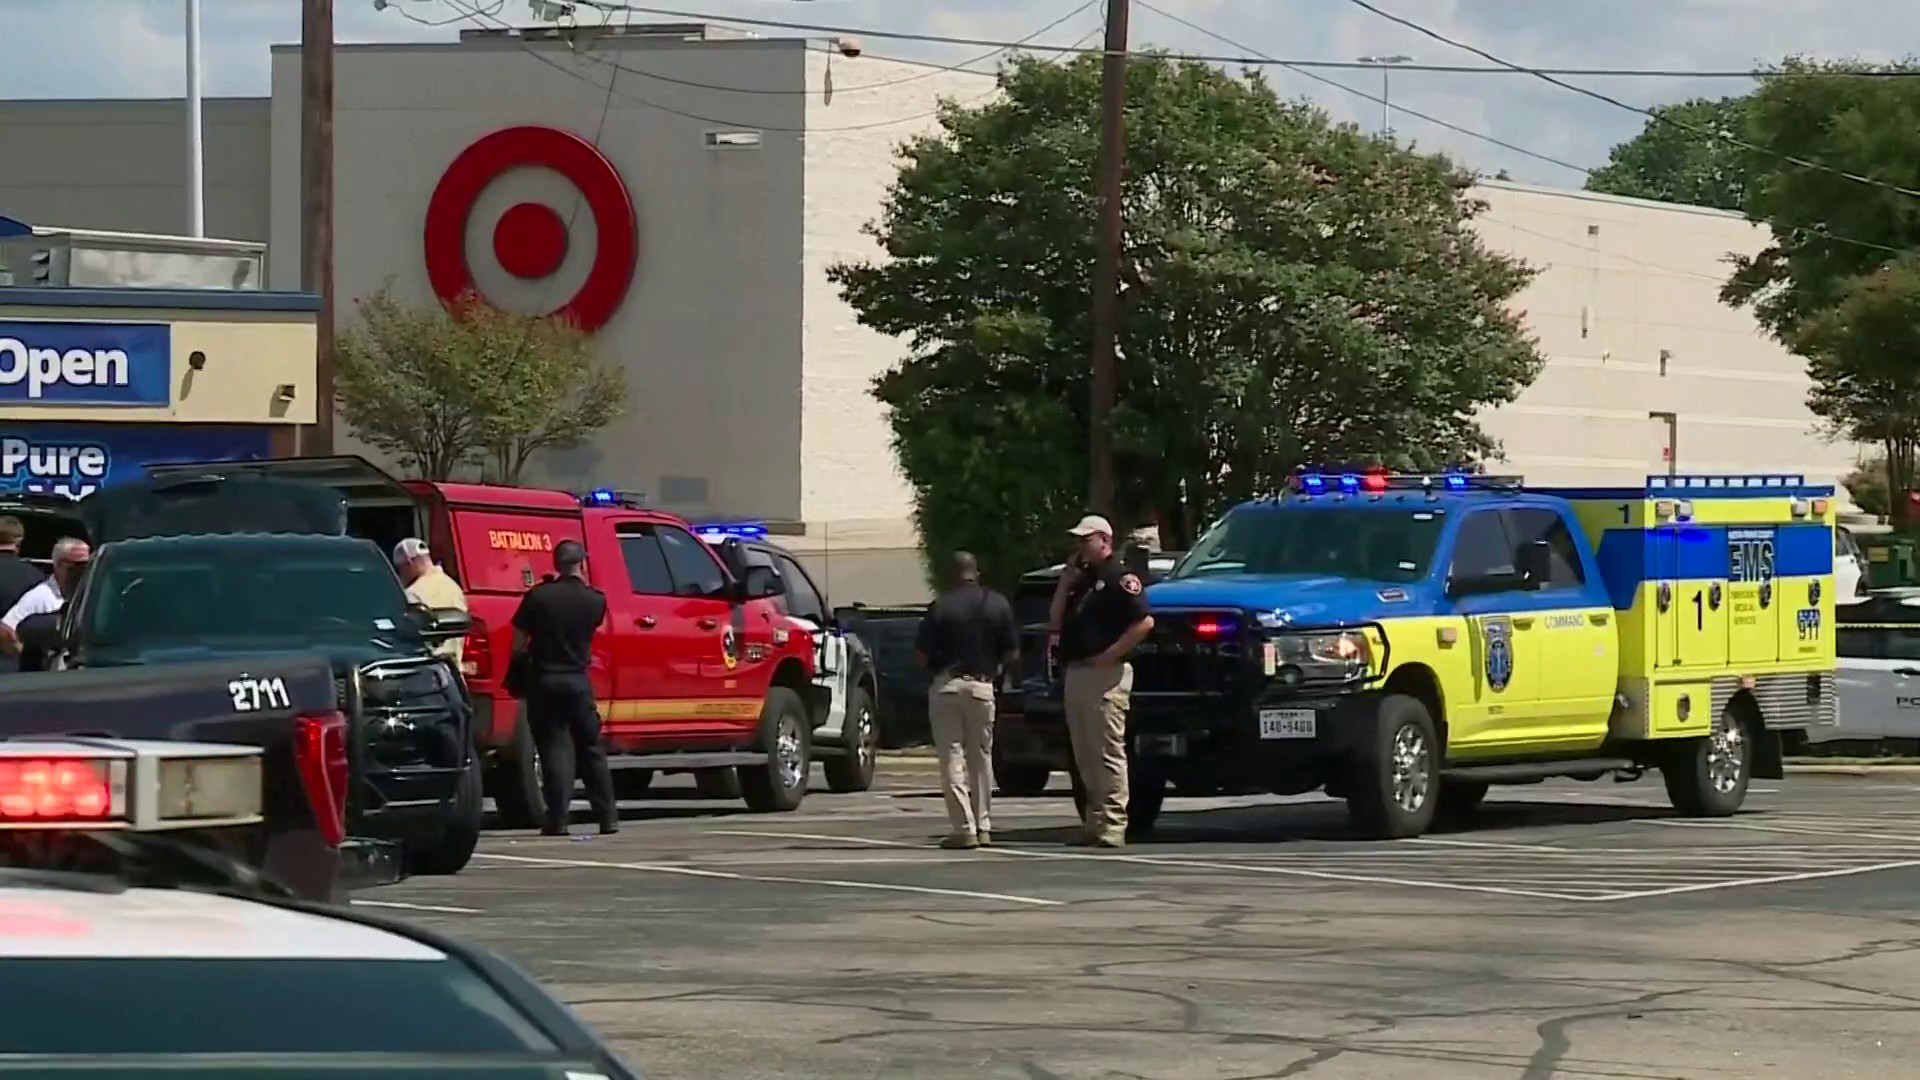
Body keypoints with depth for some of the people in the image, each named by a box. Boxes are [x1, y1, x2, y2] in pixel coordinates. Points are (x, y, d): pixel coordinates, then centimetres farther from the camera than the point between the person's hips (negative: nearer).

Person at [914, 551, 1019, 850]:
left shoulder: (941, 607, -7)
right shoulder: (998, 605, 1)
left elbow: (921, 656, -6)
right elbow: (1012, 655, 3)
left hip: (947, 686, -3)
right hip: (982, 687, 3)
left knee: (952, 756, 1)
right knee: (981, 756, 15)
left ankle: (963, 828, -6)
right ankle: (982, 826, 17)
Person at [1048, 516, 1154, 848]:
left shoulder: (1119, 578, -7)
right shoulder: (1081, 580, 20)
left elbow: (1144, 623, -18)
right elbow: (1055, 622, 15)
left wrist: (1110, 655, -18)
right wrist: (1065, 581, 8)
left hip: (1104, 674, -9)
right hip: (1075, 672, 9)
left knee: (1108, 753, -9)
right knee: (1085, 756, 11)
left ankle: (1112, 826, -11)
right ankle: (1094, 822, 16)